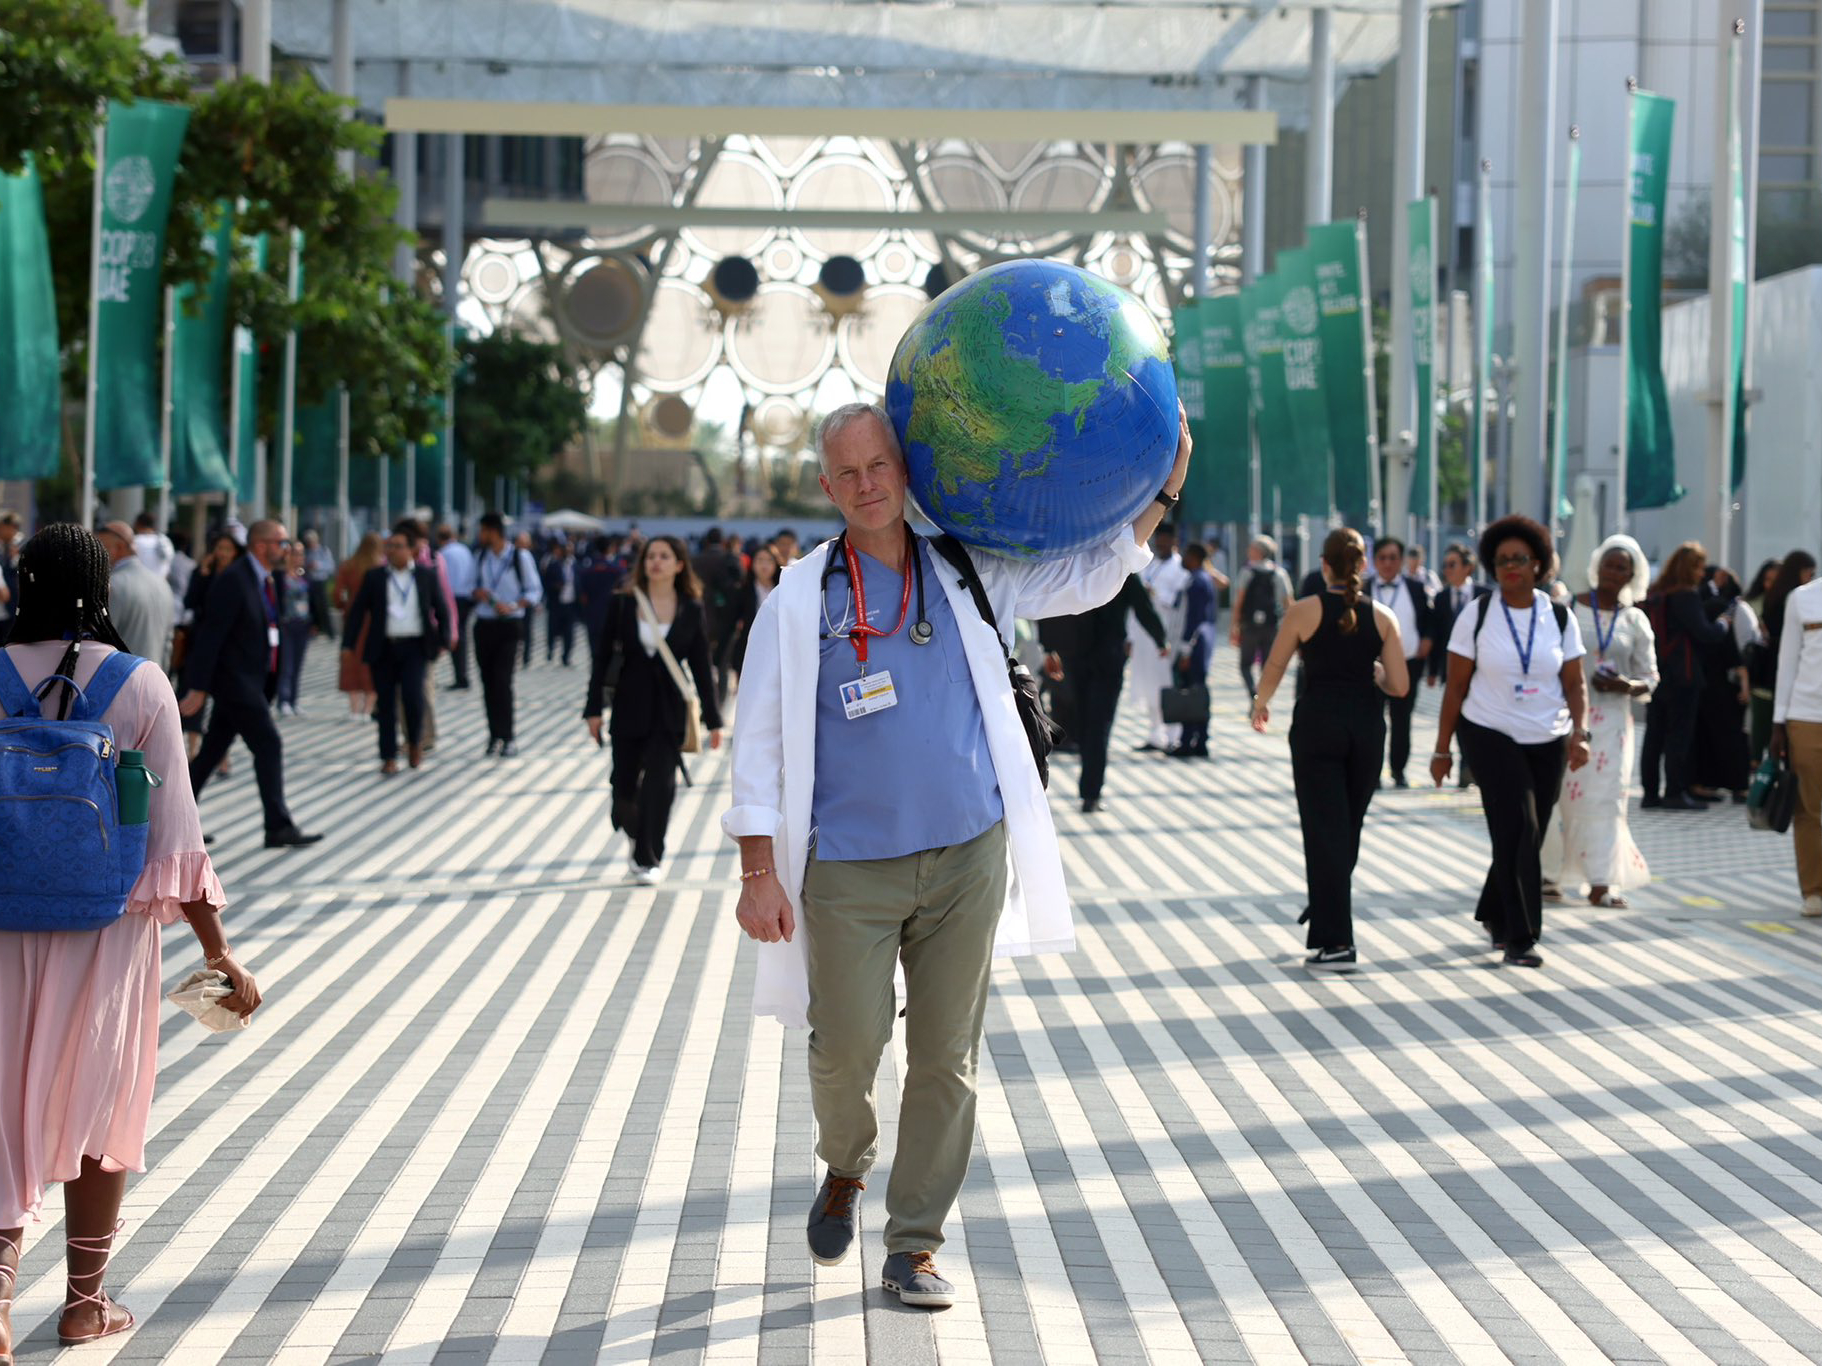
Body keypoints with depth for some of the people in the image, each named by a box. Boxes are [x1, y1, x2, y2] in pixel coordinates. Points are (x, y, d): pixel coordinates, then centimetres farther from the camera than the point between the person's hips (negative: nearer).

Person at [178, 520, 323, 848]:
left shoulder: (265, 581, 12)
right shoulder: (233, 580, -16)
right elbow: (211, 634, -18)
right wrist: (198, 688, -20)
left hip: (251, 681, 9)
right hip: (235, 681, -9)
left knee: (213, 751, 13)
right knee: (268, 745, -10)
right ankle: (279, 827, -8)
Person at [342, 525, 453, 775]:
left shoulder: (426, 576, 5)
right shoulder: (375, 577, 5)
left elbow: (441, 610, 11)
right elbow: (358, 611, 5)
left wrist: (443, 641, 3)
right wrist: (348, 644, -2)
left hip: (415, 647, -1)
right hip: (383, 648, 1)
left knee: (413, 696, -15)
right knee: (386, 703, 2)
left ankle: (415, 743, 11)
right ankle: (389, 757, 10)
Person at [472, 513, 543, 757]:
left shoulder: (520, 557, -7)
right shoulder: (481, 557, 9)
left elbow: (534, 591, -4)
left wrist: (513, 606, -19)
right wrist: (477, 594, -4)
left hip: (509, 626, -5)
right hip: (484, 625, 5)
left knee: (502, 681, -13)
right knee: (488, 682, 5)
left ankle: (506, 738, -9)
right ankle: (495, 735, 13)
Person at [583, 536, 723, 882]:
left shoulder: (692, 611, -2)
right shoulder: (623, 604, -1)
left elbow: (701, 667, 2)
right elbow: (603, 656, 2)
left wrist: (712, 720, 2)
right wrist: (594, 709, -1)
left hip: (669, 711, -1)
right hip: (629, 707, 1)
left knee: (659, 786, -8)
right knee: (624, 787, 5)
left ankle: (649, 860, 3)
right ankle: (643, 846, 32)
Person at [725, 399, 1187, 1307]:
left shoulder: (969, 578, 7)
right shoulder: (799, 602, -2)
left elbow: (1091, 576, 18)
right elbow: (759, 745, -2)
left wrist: (1165, 479, 9)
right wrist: (759, 874, -8)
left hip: (966, 858, 2)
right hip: (850, 870, -2)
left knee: (946, 1058, 3)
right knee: (846, 1048, -3)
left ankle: (914, 1247, 13)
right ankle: (846, 1171, 30)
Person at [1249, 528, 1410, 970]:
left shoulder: (1304, 611, -5)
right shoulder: (1382, 616, 1)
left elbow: (1273, 670, 4)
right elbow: (1399, 685, -2)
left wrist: (1261, 704, 24)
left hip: (1317, 723, -3)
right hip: (1366, 728, 3)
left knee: (1325, 832, -1)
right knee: (1348, 830, 17)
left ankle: (1337, 942, -6)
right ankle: (1325, 924, 29)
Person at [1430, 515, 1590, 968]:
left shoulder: (1560, 617, 4)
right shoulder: (1476, 616, -2)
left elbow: (1574, 684, 5)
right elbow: (1456, 687, -1)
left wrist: (1579, 732, -12)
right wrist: (1442, 748, -2)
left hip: (1547, 741, 3)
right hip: (1490, 735, -3)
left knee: (1526, 839, 9)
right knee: (1519, 830, -16)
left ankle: (1493, 914, 33)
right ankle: (1521, 938, -12)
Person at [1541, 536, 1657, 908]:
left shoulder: (1635, 621, 7)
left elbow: (1650, 677, 11)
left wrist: (1627, 686, -11)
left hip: (1612, 718, 2)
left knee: (1605, 796, -1)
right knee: (1558, 790, -3)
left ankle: (1601, 883, 0)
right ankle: (1549, 874, 8)